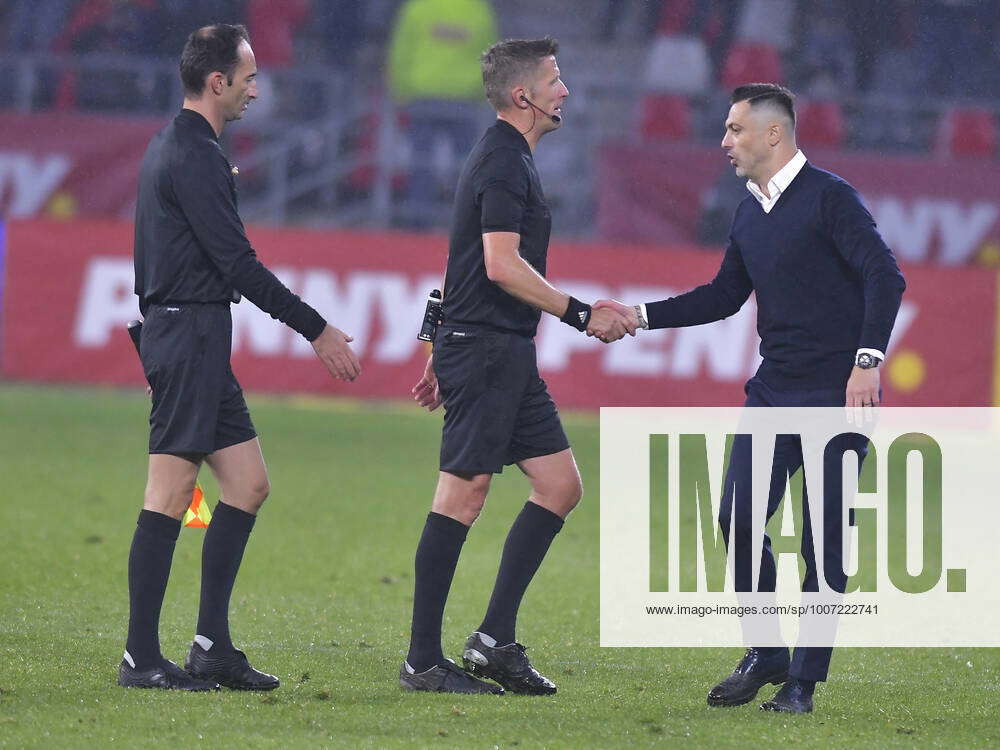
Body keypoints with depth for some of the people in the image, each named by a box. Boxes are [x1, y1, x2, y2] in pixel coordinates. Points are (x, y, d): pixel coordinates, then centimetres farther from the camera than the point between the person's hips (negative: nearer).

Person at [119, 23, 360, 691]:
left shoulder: (174, 148, 18)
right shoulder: (194, 157, -15)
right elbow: (238, 262, -18)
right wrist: (317, 330, -14)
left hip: (194, 343, 11)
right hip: (190, 338, -11)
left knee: (248, 484, 9)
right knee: (171, 494, -9)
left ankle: (212, 645, 9)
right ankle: (142, 658, -7)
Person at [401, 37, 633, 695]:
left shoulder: (506, 159, 19)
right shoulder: (505, 162, -13)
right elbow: (503, 266, -22)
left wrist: (442, 355, 26)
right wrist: (581, 314, -16)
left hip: (507, 356, 10)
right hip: (486, 350, -10)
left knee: (561, 484, 7)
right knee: (464, 493, -8)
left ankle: (495, 640, 7)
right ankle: (424, 661, -6)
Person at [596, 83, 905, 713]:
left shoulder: (830, 198, -10)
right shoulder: (751, 211, 13)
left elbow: (885, 277, -16)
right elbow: (725, 295, 22)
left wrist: (867, 360, -24)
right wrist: (640, 317, 14)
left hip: (838, 392, -7)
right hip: (775, 388, 7)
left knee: (822, 543, -3)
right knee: (738, 519, -2)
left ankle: (804, 681, 5)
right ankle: (766, 656, 13)